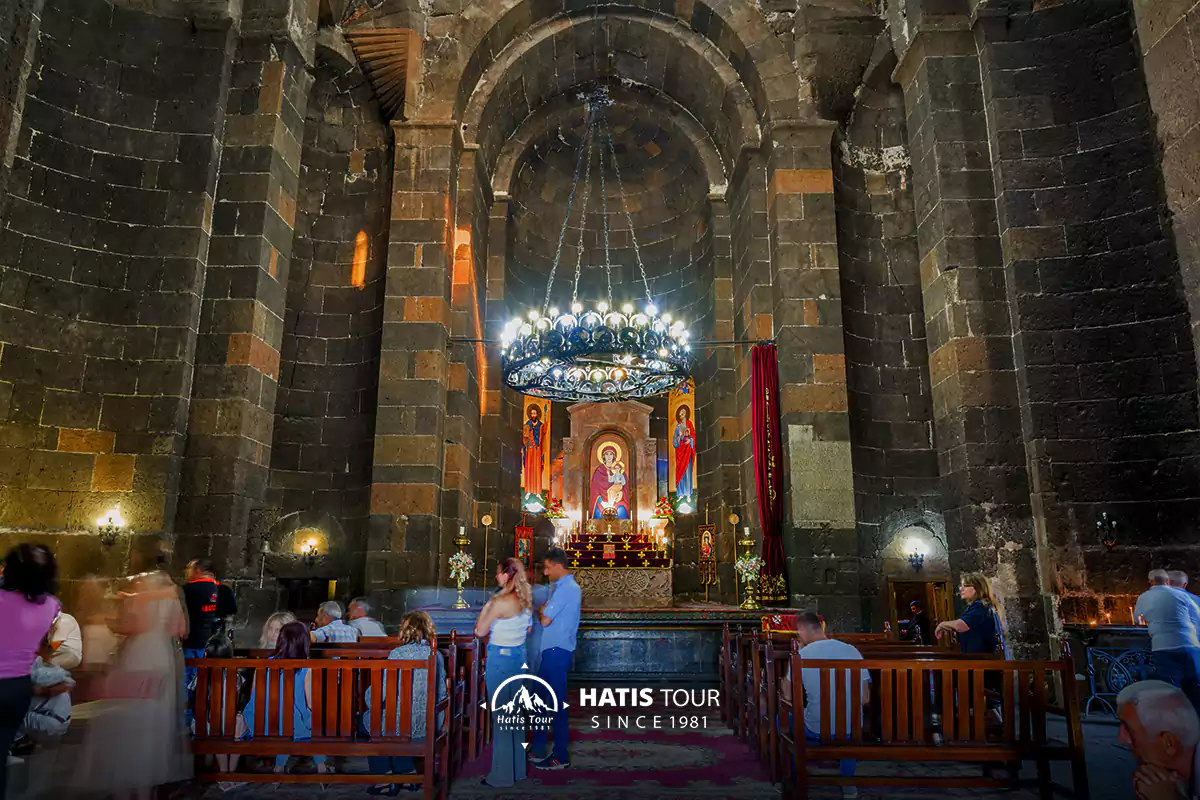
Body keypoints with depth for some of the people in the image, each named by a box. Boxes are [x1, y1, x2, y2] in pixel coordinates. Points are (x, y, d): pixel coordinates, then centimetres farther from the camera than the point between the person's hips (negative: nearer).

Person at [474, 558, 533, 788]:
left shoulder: (500, 602, -19)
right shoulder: (526, 600, 3)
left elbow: (479, 631, -12)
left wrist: (487, 606, -4)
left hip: (500, 657, -8)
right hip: (519, 656, 8)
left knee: (500, 715, 3)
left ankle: (502, 775, 12)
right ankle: (518, 768, 26)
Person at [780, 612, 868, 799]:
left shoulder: (801, 655, -10)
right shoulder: (853, 651, -2)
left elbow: (788, 696, -8)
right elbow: (865, 698, 3)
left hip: (815, 731, -3)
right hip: (850, 731, 3)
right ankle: (847, 783, 35)